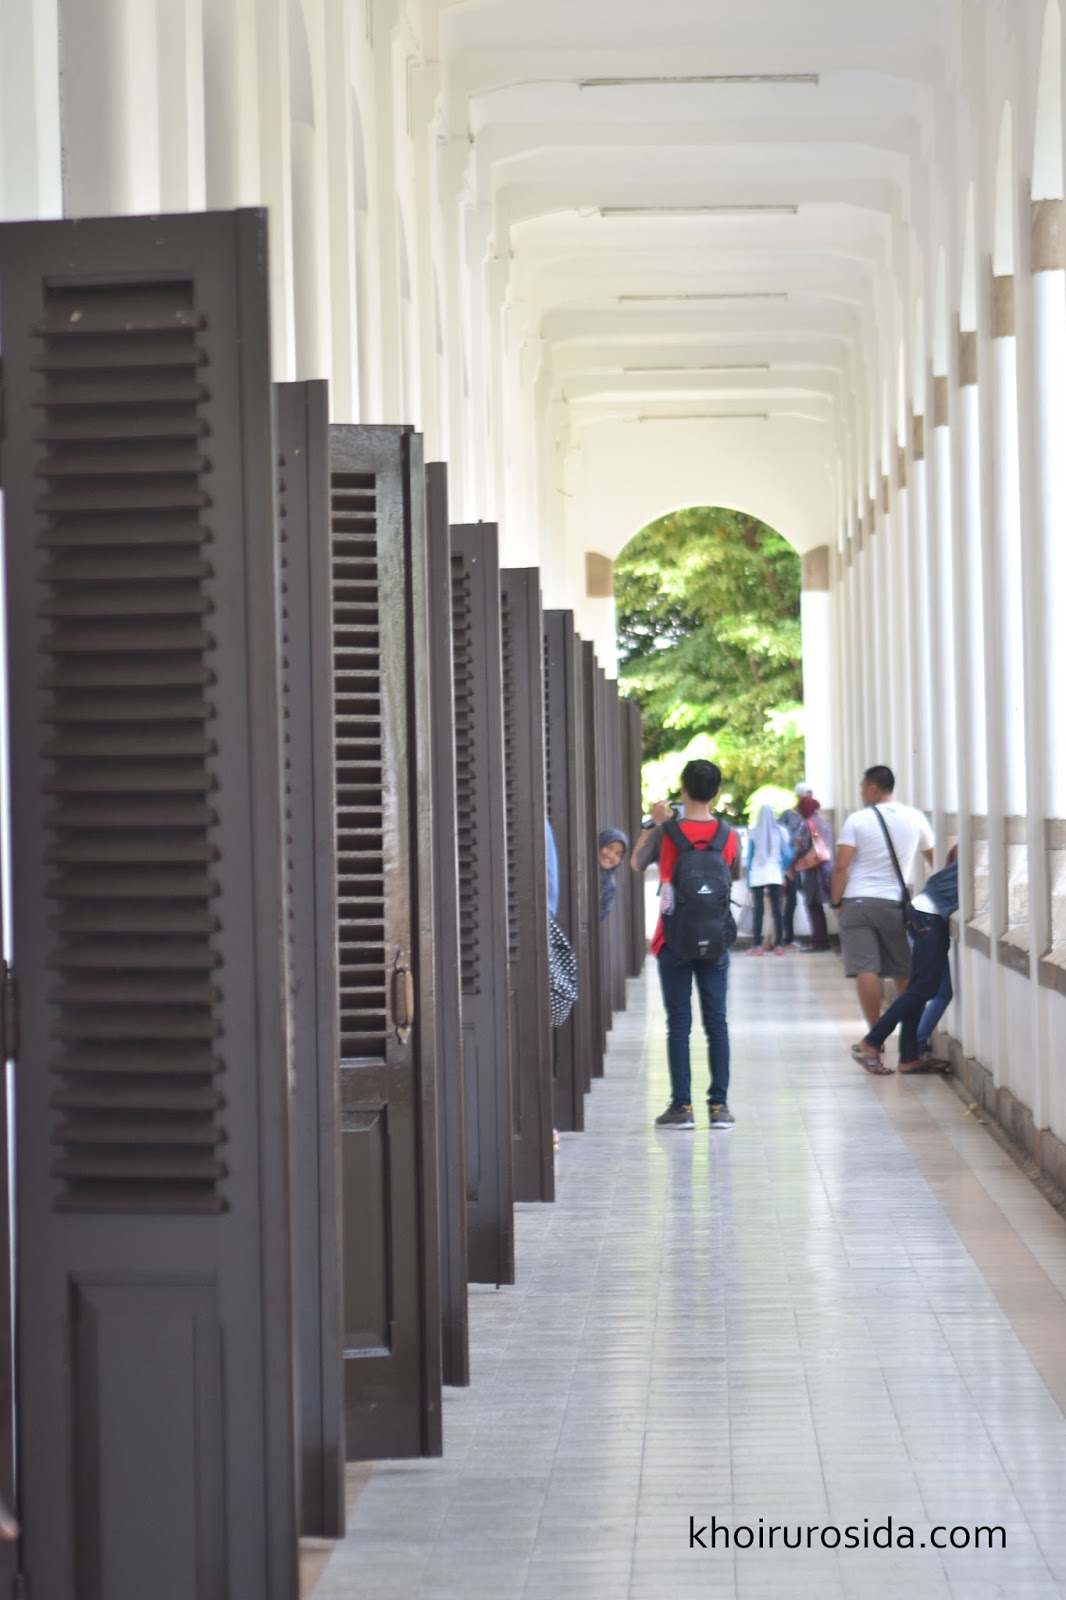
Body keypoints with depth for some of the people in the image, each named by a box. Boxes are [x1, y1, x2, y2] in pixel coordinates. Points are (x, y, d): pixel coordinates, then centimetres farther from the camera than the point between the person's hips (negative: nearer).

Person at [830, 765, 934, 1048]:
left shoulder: (857, 820, -3)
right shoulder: (915, 818, 5)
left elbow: (841, 867, -8)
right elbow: (934, 859, 15)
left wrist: (836, 902, 1)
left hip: (857, 902, -2)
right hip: (896, 904, 2)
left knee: (865, 970, -6)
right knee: (905, 972, 10)